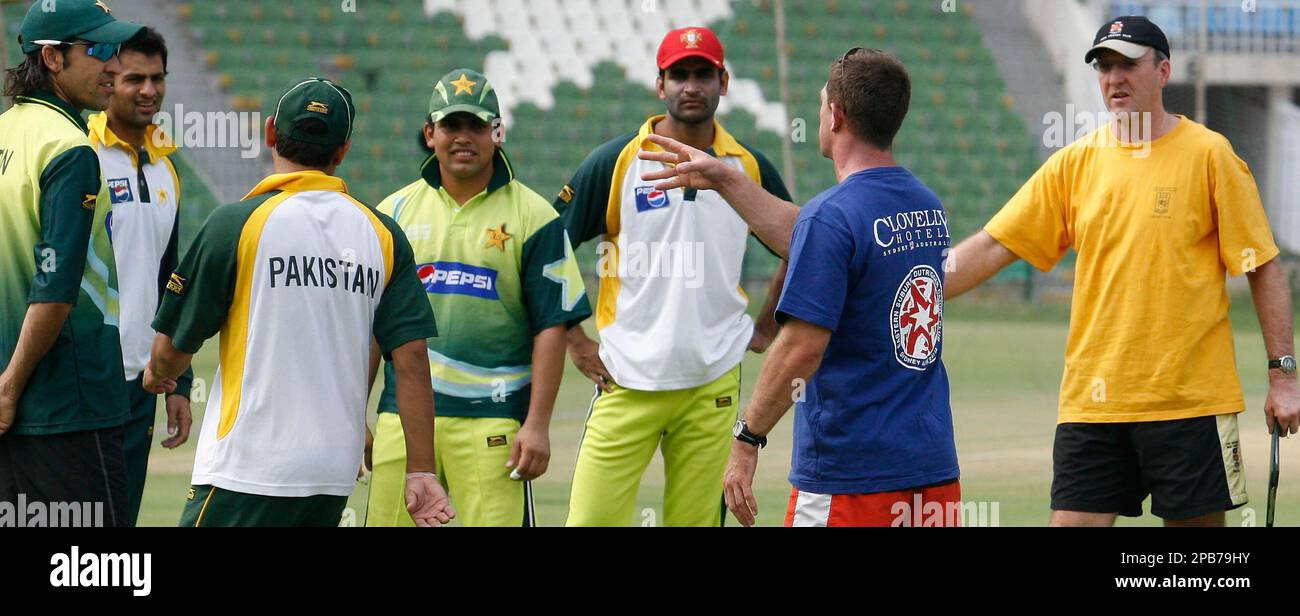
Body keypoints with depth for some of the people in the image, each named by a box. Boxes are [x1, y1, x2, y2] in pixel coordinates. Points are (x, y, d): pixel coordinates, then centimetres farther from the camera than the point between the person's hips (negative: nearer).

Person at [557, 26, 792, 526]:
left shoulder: (749, 168, 6)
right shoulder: (617, 161, -1)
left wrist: (766, 328, 14)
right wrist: (574, 341, 0)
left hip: (714, 383, 2)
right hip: (627, 382, -2)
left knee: (698, 518, 3)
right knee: (591, 519, -8)